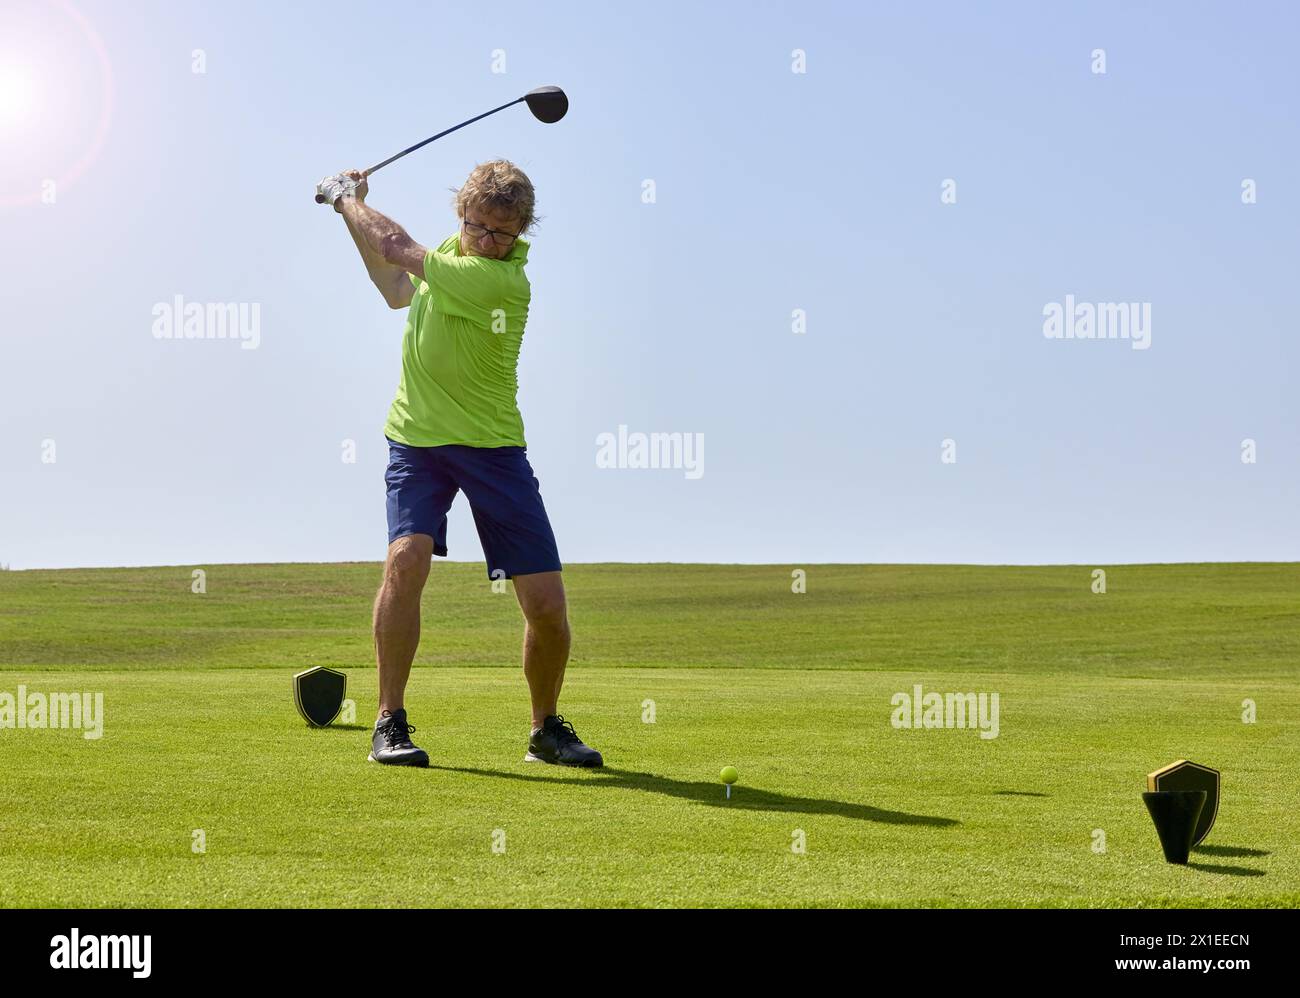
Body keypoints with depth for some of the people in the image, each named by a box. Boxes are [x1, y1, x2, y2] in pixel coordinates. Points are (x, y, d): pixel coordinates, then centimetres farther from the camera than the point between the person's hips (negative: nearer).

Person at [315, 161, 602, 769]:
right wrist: (352, 211, 19)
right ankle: (390, 723, -11)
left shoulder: (502, 281, -20)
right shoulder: (453, 248, 2)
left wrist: (347, 198, 0)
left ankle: (547, 729, 18)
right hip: (417, 438, 4)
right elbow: (398, 291, 23)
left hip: (492, 445, -4)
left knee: (546, 603, -7)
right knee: (407, 557, -22)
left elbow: (398, 248, -16)